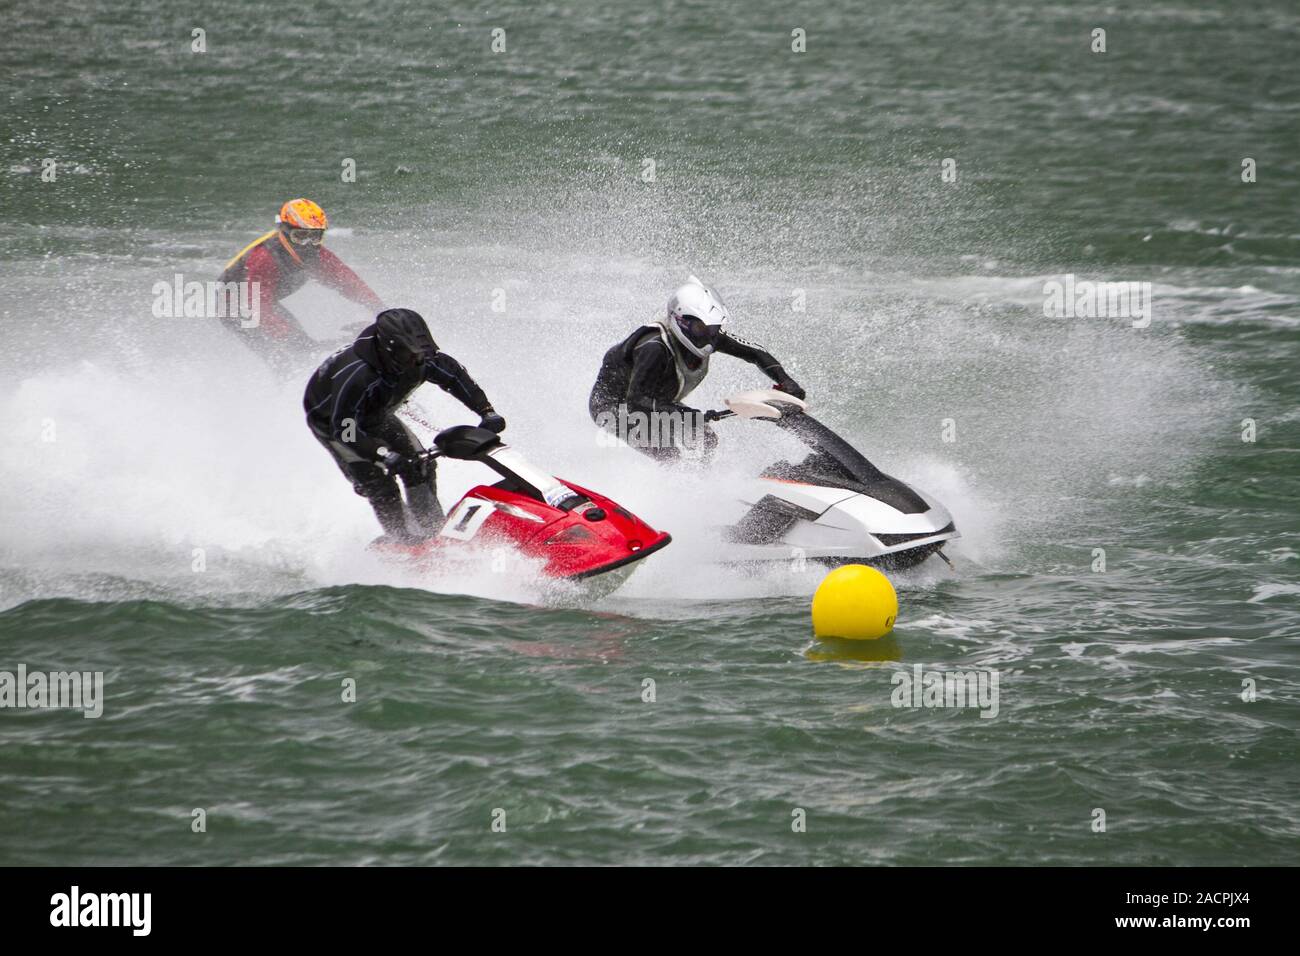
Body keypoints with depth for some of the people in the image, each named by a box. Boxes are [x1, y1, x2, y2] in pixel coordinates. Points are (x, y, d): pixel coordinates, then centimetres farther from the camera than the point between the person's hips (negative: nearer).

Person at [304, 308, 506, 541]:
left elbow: (453, 373, -10)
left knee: (419, 465, -2)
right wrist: (383, 454, -52)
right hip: (329, 419, -6)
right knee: (376, 479, -19)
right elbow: (342, 426, -43)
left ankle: (435, 530, 10)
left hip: (375, 415, 6)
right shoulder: (355, 375, -45)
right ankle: (401, 539, -8)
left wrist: (487, 411, -18)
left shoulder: (421, 361, -25)